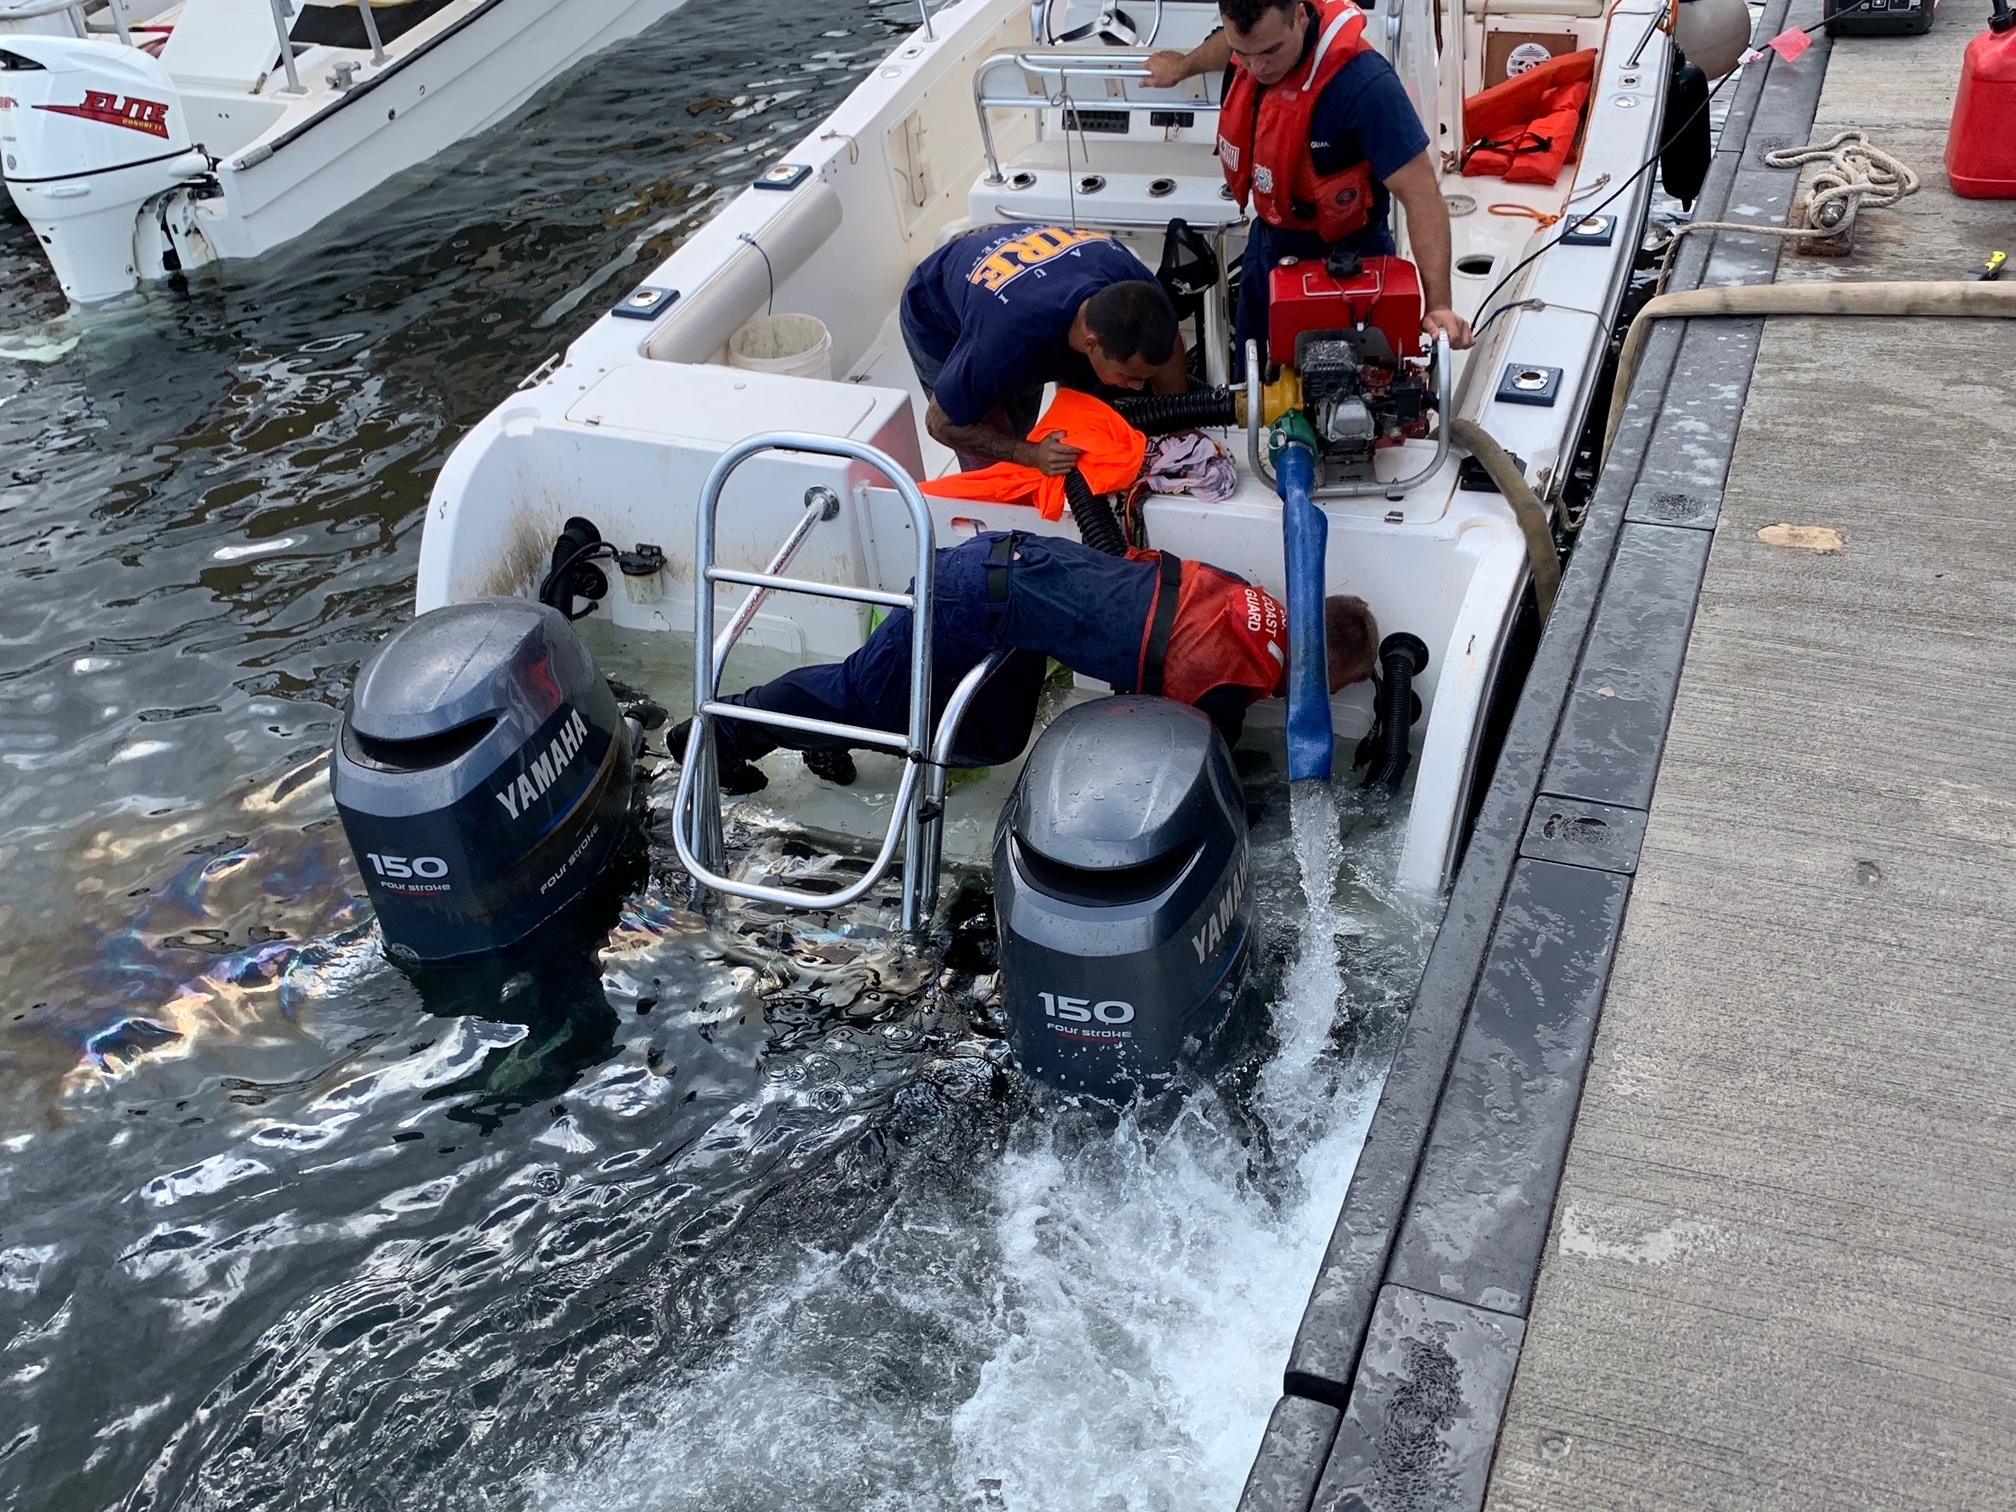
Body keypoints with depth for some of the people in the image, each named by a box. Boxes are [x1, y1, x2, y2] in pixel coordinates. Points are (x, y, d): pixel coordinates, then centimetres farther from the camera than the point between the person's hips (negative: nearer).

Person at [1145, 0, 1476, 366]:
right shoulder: (1258, 37, -11)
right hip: (1267, 241, 7)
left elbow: (1420, 193, -33)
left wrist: (1438, 304, -40)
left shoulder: (1362, 83, -34)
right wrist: (1183, 66, 36)